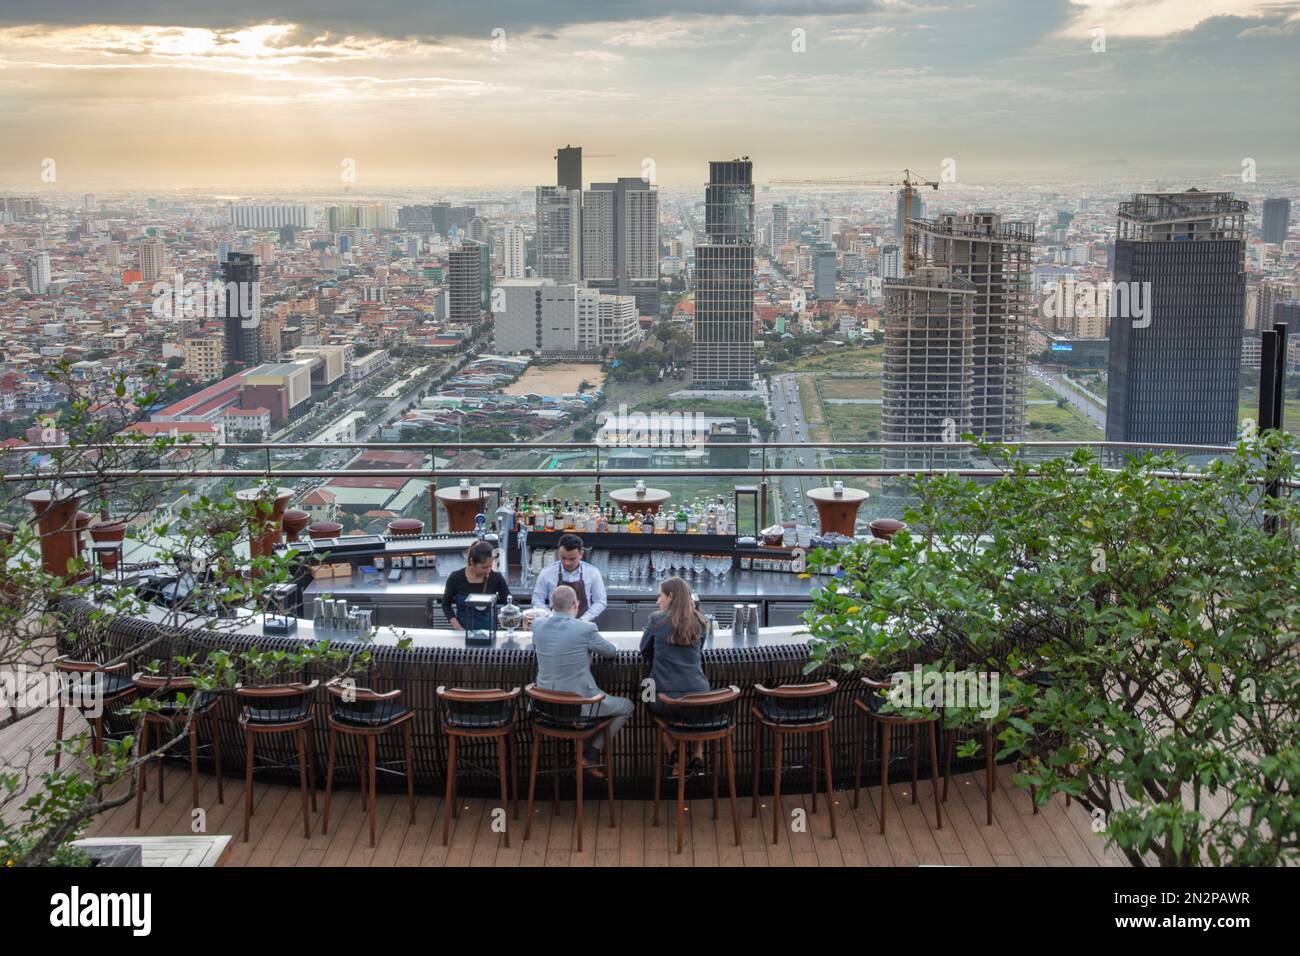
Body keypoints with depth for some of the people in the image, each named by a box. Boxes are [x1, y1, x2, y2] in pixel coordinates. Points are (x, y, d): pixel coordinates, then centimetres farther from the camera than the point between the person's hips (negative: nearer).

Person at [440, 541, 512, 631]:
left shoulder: (496, 578, -7)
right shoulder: (455, 578, -7)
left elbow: (509, 603, -1)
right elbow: (446, 604, 3)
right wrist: (458, 628, -7)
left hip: (488, 630, 0)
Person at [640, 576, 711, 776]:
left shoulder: (656, 619, -1)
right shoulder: (699, 621, 7)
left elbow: (644, 650, 12)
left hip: (664, 698, -2)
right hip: (697, 695, 2)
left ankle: (675, 756, 18)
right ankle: (698, 756, 28)